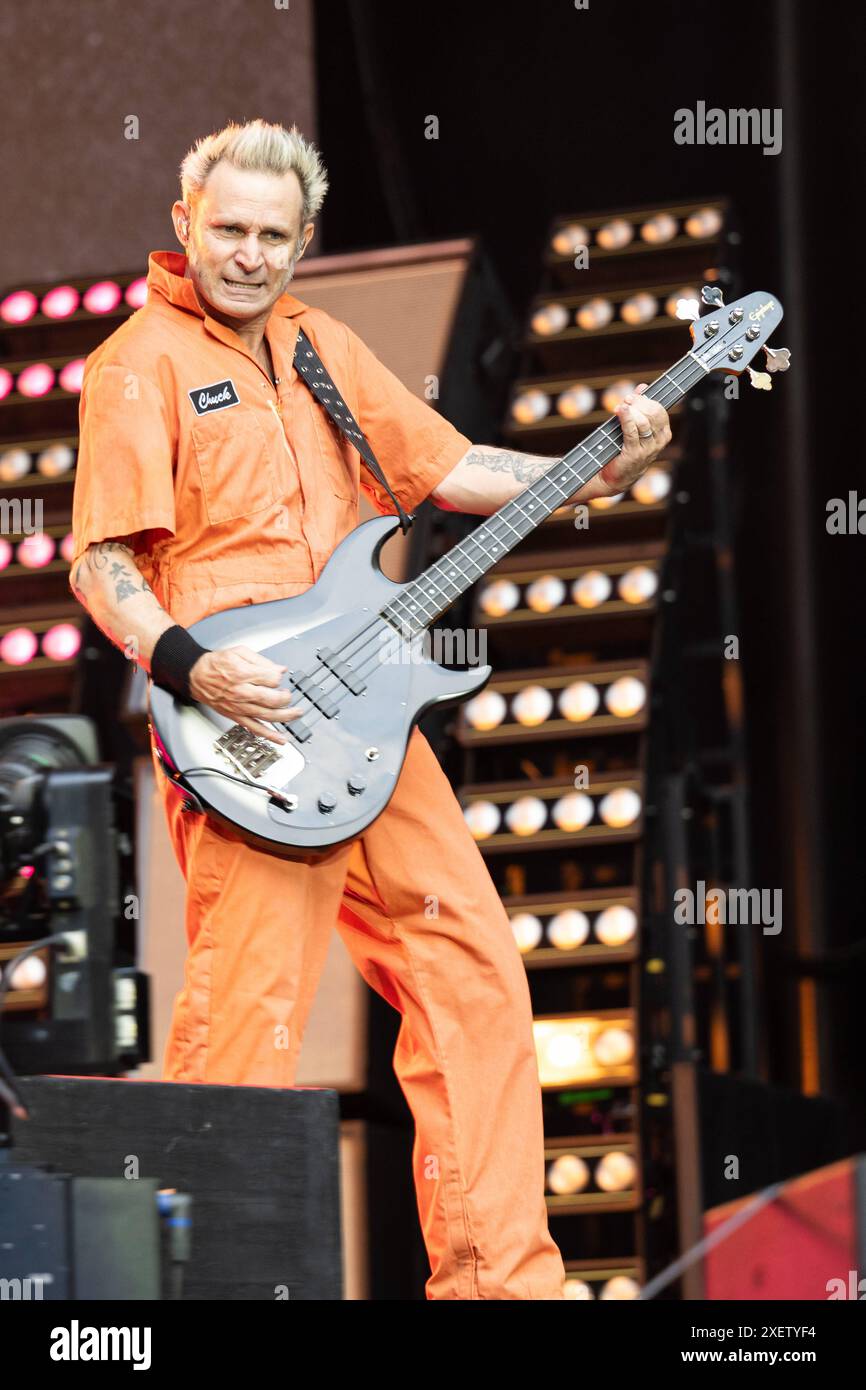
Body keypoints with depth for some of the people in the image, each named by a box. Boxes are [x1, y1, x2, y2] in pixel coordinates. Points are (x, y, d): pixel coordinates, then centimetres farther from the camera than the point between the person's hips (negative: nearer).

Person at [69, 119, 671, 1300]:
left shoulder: (323, 348, 18)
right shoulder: (142, 362, -2)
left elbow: (448, 469, 21)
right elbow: (101, 562, -8)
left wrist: (599, 472, 9)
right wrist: (187, 668, -23)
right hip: (247, 722, -7)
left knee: (473, 967, 4)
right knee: (249, 1008, -12)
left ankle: (498, 1268, 9)